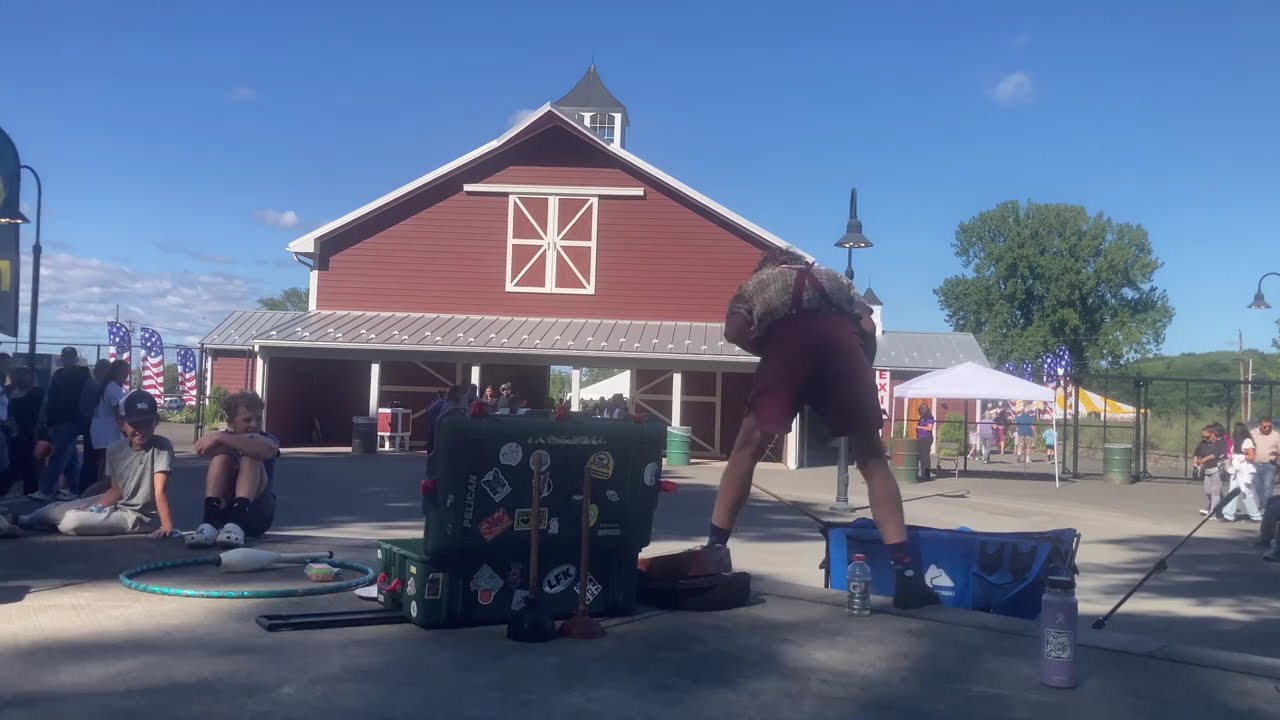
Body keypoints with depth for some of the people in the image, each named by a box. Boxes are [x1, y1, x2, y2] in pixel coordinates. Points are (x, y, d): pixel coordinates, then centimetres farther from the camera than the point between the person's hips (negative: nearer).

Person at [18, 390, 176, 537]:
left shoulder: (162, 446, -21)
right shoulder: (115, 450, -2)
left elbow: (160, 491, -29)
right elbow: (116, 490, 10)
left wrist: (167, 526, -38)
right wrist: (94, 508, -5)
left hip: (140, 516, -7)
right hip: (120, 504, 7)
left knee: (71, 522, -17)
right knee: (56, 509, 6)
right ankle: (26, 520, 38)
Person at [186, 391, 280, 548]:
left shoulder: (267, 438, 2)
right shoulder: (224, 439, 8)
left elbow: (269, 449, -26)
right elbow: (200, 448, -17)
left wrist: (221, 438, -27)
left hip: (257, 513, -1)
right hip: (223, 510, 2)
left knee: (251, 457, -22)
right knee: (222, 456, -18)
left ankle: (237, 524, -41)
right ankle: (210, 522, -37)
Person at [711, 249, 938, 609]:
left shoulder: (757, 280, 36)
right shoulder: (834, 278, 41)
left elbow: (734, 331, 13)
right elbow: (868, 328, 21)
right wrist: (859, 374, 31)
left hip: (786, 336, -1)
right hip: (840, 337, 2)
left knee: (748, 448, 14)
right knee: (871, 457, 9)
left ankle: (714, 550, 12)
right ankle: (905, 571, -1)